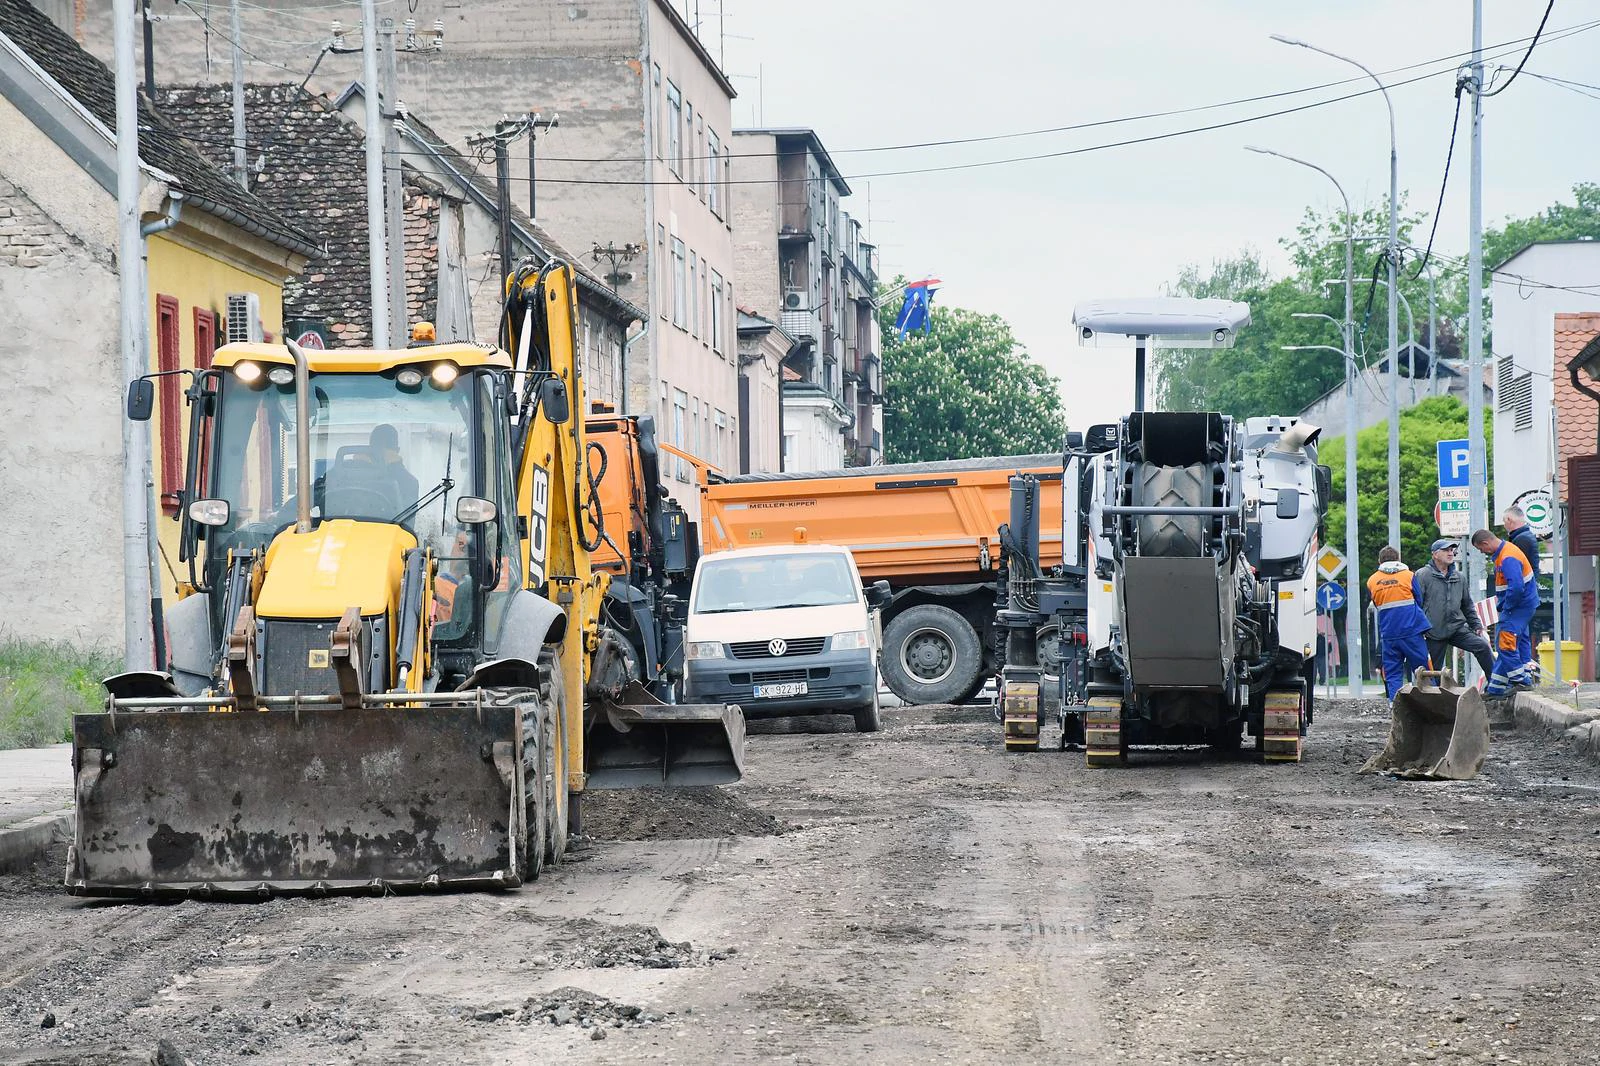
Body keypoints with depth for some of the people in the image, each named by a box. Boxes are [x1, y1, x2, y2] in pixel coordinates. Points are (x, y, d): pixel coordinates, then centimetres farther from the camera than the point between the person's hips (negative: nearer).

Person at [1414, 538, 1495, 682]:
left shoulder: (1460, 577, 13)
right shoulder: (1422, 576, -5)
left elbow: (1467, 605, 23)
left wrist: (1476, 625, 18)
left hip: (1458, 628, 4)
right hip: (1434, 632, -4)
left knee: (1482, 646, -13)